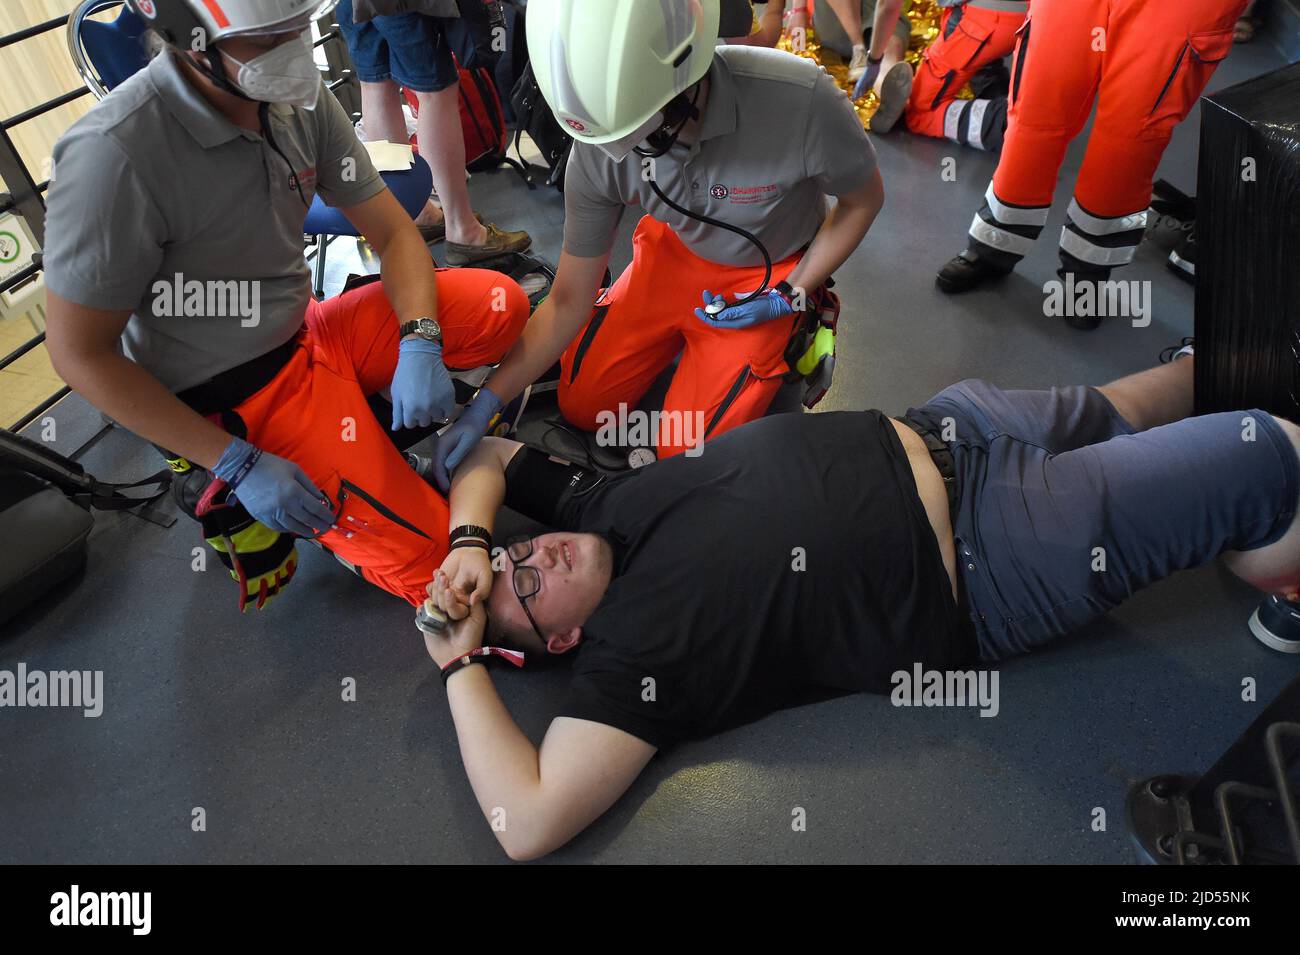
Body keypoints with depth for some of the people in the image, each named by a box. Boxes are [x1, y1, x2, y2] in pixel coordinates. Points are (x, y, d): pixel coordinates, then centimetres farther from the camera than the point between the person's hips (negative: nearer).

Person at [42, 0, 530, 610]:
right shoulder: (114, 154, -24)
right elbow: (79, 354, -17)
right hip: (236, 398, -6)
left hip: (311, 332, 7)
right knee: (428, 553, -15)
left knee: (500, 305, -10)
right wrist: (238, 463, -19)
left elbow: (392, 232, 0)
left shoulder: (299, 99, -6)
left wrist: (420, 343, -19)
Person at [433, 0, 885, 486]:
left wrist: (789, 298, -17)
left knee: (685, 451, -7)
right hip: (674, 252, 3)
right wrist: (485, 404, -19)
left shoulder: (800, 101, -36)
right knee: (581, 407, 1)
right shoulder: (596, 150, -25)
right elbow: (569, 300, -14)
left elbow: (863, 200, -13)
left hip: (768, 276, -2)